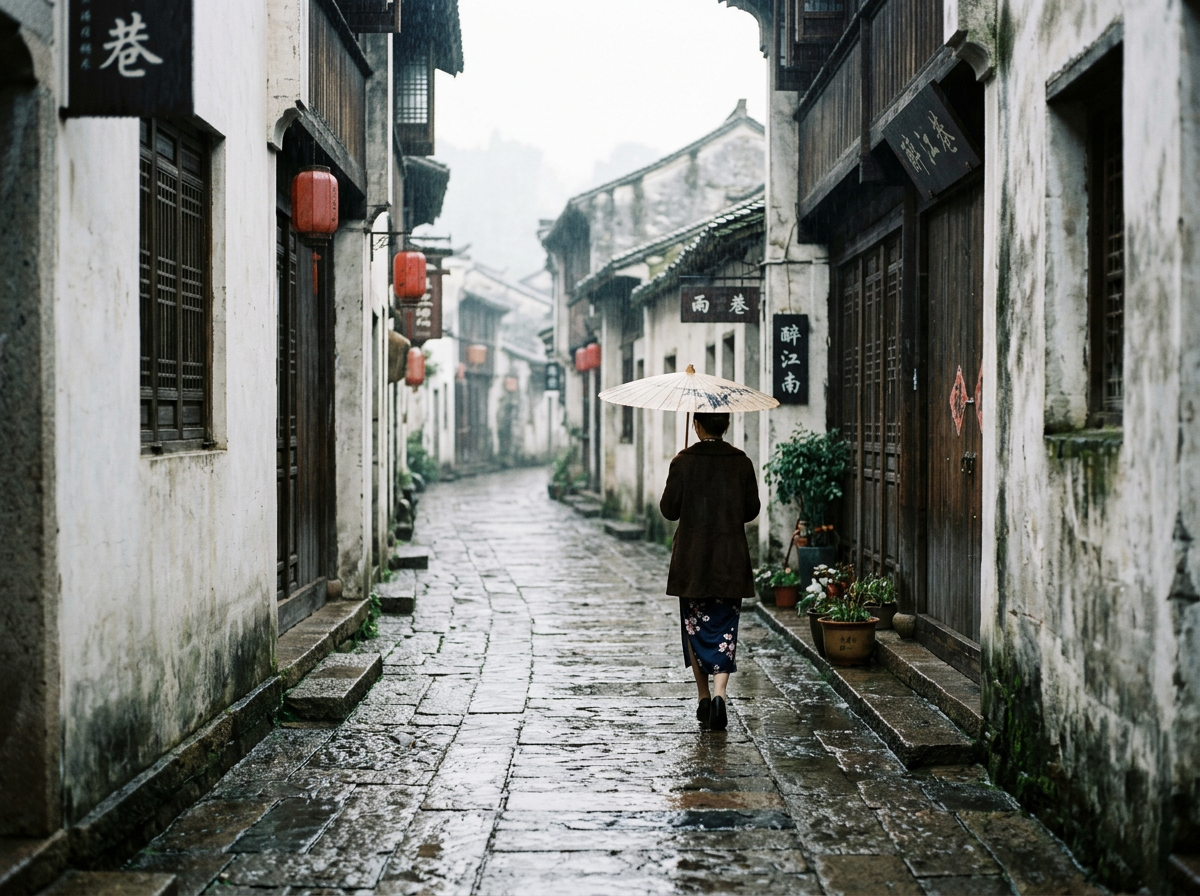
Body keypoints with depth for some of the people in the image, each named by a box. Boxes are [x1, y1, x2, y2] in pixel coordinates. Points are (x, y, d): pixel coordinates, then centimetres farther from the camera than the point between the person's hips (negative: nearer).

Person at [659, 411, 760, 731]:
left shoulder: (683, 461, -9)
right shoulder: (741, 462, -3)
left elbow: (669, 509, -5)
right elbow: (751, 510, 4)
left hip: (692, 558, -1)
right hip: (730, 560, 1)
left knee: (695, 626, 12)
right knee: (724, 626, 4)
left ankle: (704, 698, 16)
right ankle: (719, 693, -15)